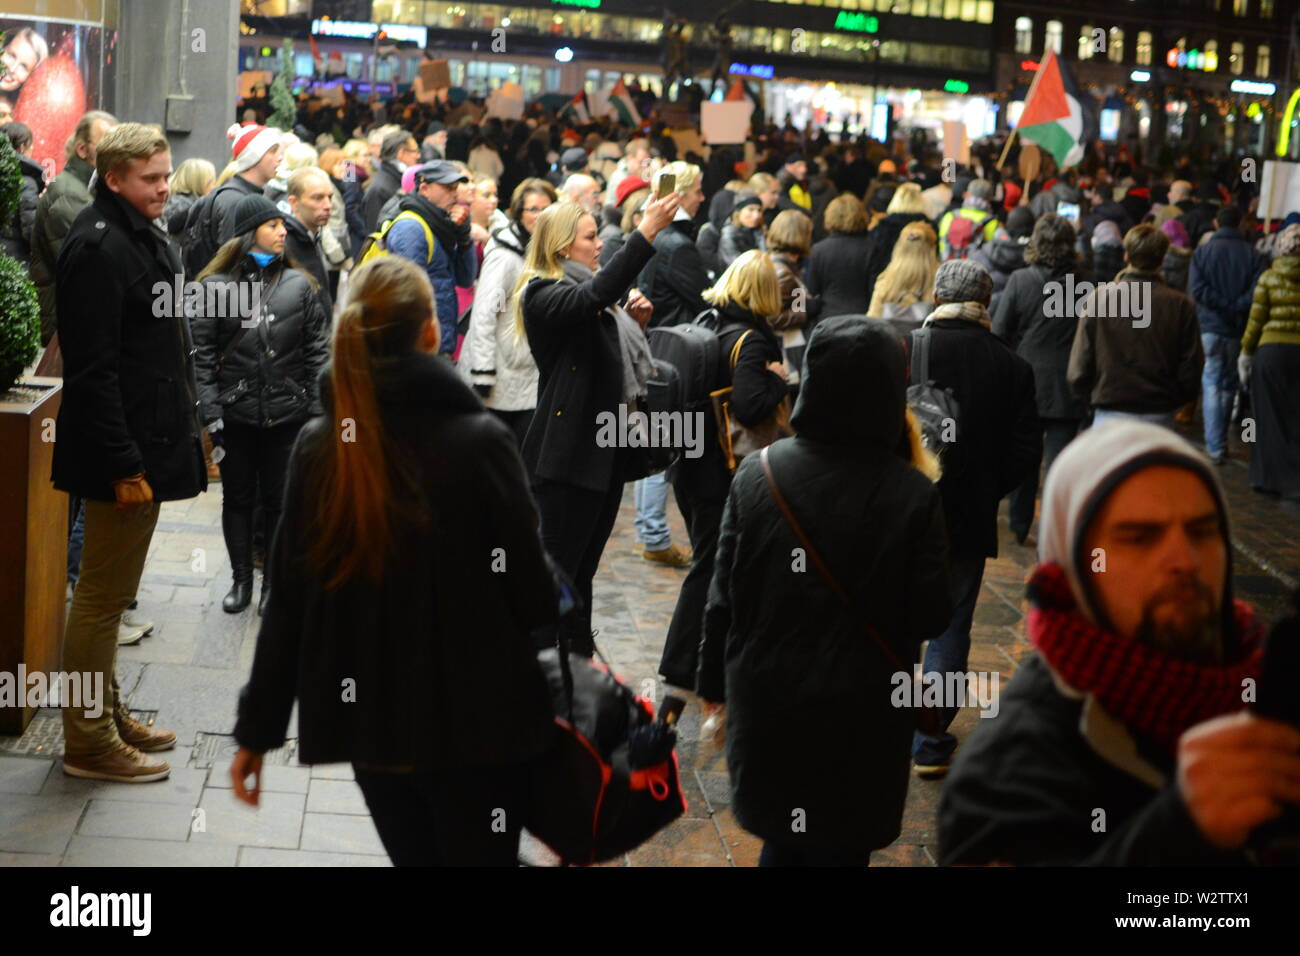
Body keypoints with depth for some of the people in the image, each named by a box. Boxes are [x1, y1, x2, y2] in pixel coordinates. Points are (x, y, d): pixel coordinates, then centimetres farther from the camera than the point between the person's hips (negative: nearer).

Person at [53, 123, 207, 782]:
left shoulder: (145, 239, 15)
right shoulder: (99, 247, -17)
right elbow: (91, 368, -23)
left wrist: (176, 441, 20)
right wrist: (125, 466, -24)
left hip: (149, 446, 10)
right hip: (121, 455, -10)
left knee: (111, 594, 18)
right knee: (102, 596, -1)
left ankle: (108, 715, 29)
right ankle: (88, 741, 8)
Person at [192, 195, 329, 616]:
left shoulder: (299, 285, 2)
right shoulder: (215, 286, -1)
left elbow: (317, 352, 3)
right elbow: (202, 355, -1)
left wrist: (317, 411, -1)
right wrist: (210, 411, -7)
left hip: (286, 414, 0)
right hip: (235, 413, 0)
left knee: (278, 500, 7)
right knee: (237, 498, 11)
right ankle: (241, 580, 25)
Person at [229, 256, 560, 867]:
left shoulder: (318, 448, -4)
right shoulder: (478, 440, -15)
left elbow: (287, 604, -2)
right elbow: (529, 586, -9)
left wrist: (257, 728, 6)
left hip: (369, 719, 4)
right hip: (475, 717, -3)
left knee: (415, 854, 20)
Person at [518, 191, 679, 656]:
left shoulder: (585, 292, 18)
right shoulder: (544, 295, -12)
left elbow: (613, 357, 22)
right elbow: (598, 294, -33)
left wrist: (633, 322, 3)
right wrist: (646, 231, -38)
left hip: (604, 447, 9)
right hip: (567, 454, -9)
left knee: (583, 565, 17)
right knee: (556, 566, -4)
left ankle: (580, 652, 26)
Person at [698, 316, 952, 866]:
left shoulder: (757, 473, -8)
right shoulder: (912, 494, -16)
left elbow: (724, 596, -3)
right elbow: (931, 618, -10)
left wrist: (715, 682, 11)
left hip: (766, 701, 3)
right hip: (861, 716, -2)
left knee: (783, 843, 22)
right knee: (839, 847, 13)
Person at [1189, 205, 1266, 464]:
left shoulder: (1202, 252, -2)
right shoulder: (1253, 255, -1)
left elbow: (1197, 289, -13)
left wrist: (1224, 305, -10)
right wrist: (1236, 307, -8)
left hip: (1210, 326, -2)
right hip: (1238, 330, 2)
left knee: (1212, 384, -1)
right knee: (1229, 384, 15)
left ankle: (1215, 446, -10)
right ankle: (1220, 441, 25)